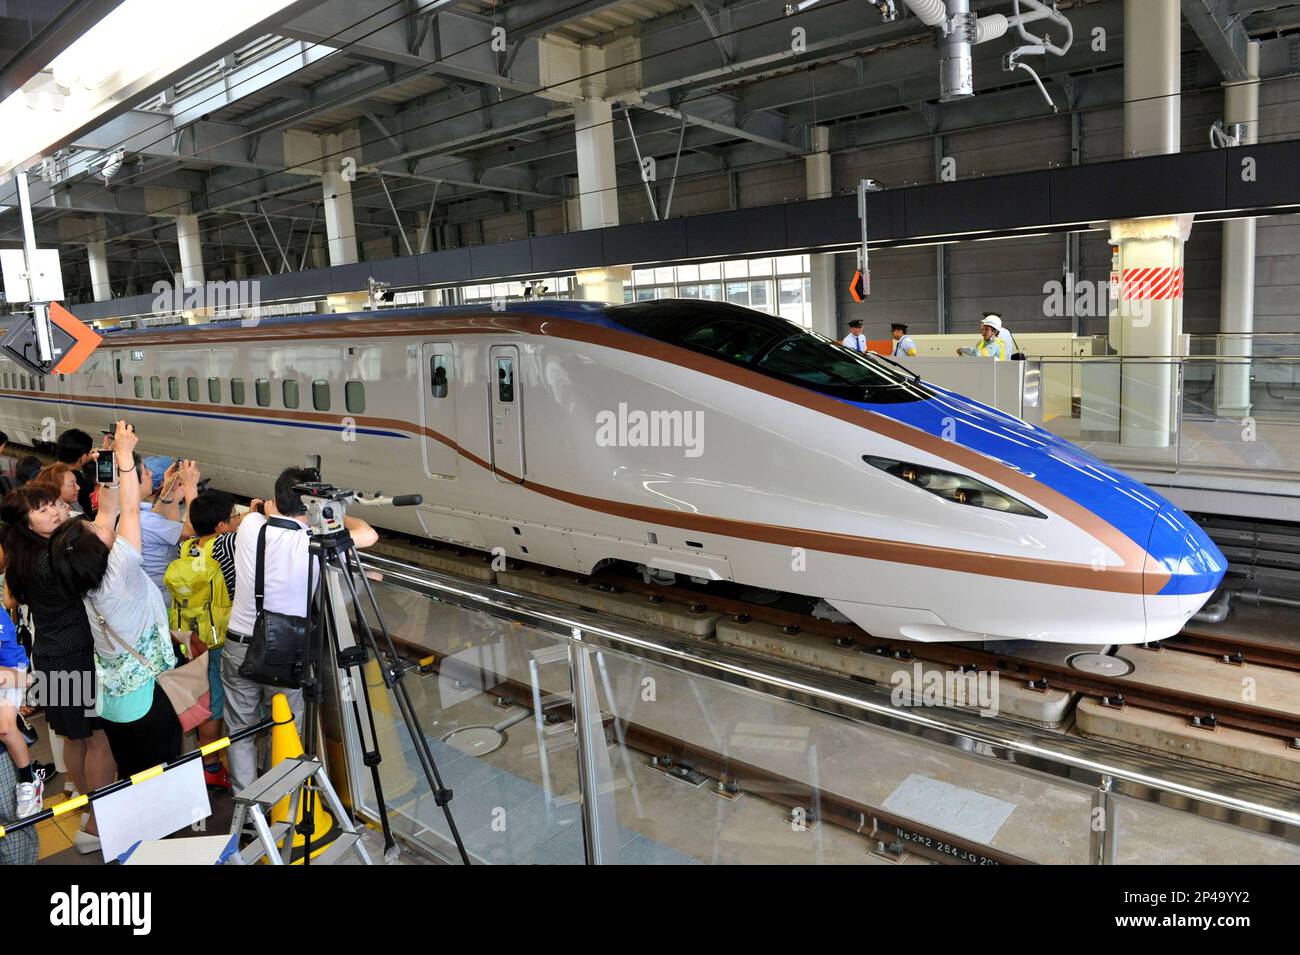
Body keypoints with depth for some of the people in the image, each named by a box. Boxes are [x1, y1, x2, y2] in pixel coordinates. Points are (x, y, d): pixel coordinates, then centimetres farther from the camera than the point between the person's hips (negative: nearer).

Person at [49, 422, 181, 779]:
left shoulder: (86, 581, -6)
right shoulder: (118, 574, -28)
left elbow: (108, 510, 0)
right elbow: (129, 510, -24)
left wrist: (113, 461, -3)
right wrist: (124, 453, -16)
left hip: (110, 700, 8)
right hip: (145, 697, -7)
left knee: (129, 777, 22)